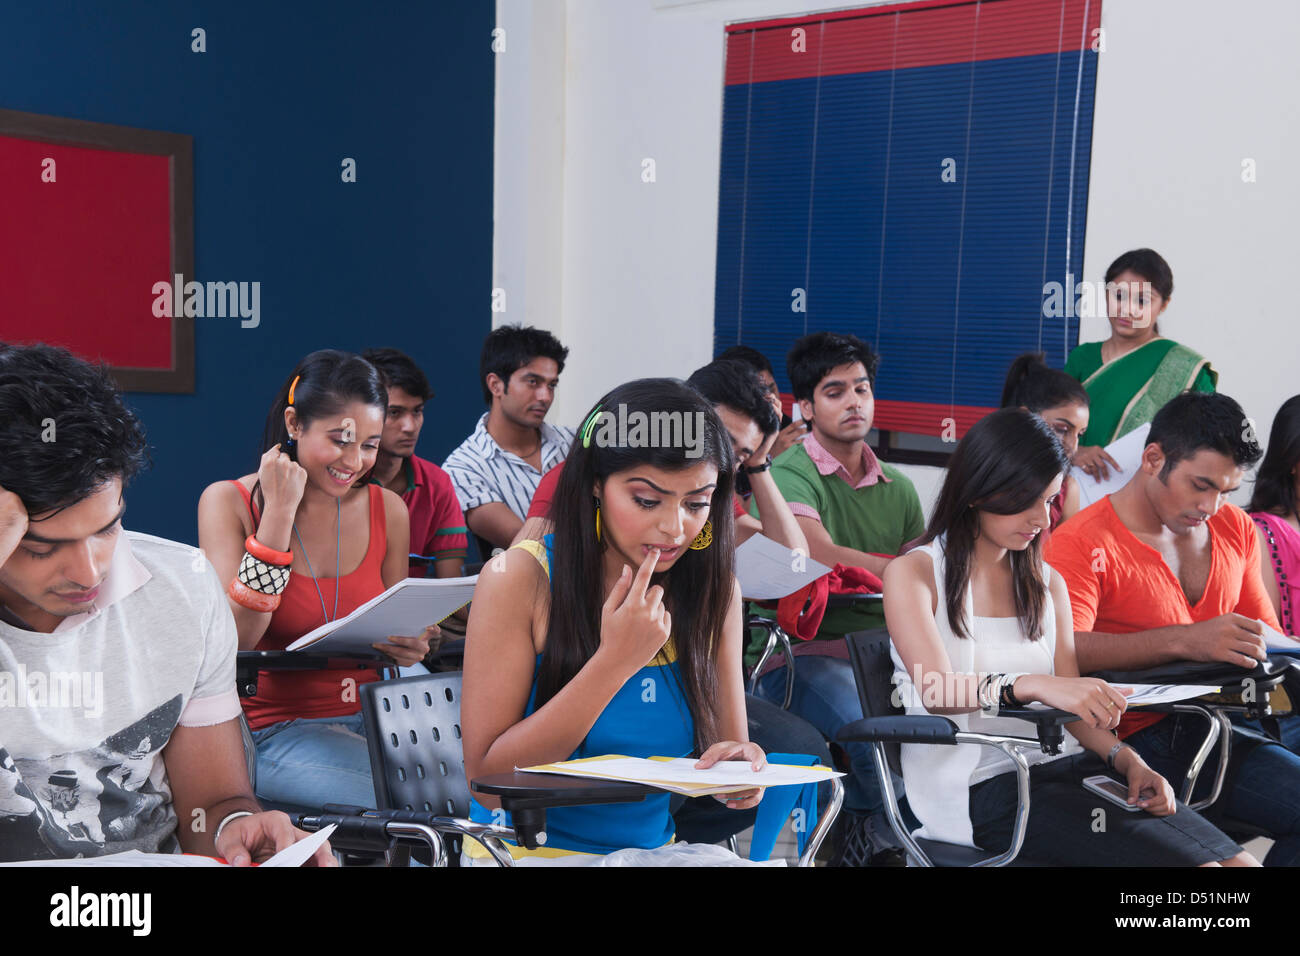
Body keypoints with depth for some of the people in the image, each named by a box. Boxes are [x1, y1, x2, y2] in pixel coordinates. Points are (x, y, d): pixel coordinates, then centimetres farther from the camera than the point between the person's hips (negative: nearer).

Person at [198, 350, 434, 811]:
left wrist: (408, 646, -6)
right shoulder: (228, 502, -2)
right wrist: (279, 513, -17)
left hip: (370, 718, 5)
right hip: (274, 729, -4)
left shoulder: (387, 509, 8)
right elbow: (233, 638, -15)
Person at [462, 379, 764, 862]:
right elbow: (486, 780, -14)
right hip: (527, 847, -4)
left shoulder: (714, 590, 0)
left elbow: (728, 744, 7)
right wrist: (615, 661, -20)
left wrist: (744, 768, -17)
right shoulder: (519, 578, -11)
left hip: (653, 849, 5)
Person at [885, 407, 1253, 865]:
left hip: (1063, 767, 6)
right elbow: (936, 692, -15)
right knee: (1187, 859, -23)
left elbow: (1075, 704, 12)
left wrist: (1126, 759, -8)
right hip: (985, 785, -6)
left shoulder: (1049, 583, 18)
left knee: (1239, 859, -15)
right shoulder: (912, 573, 1)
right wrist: (1034, 686, -32)